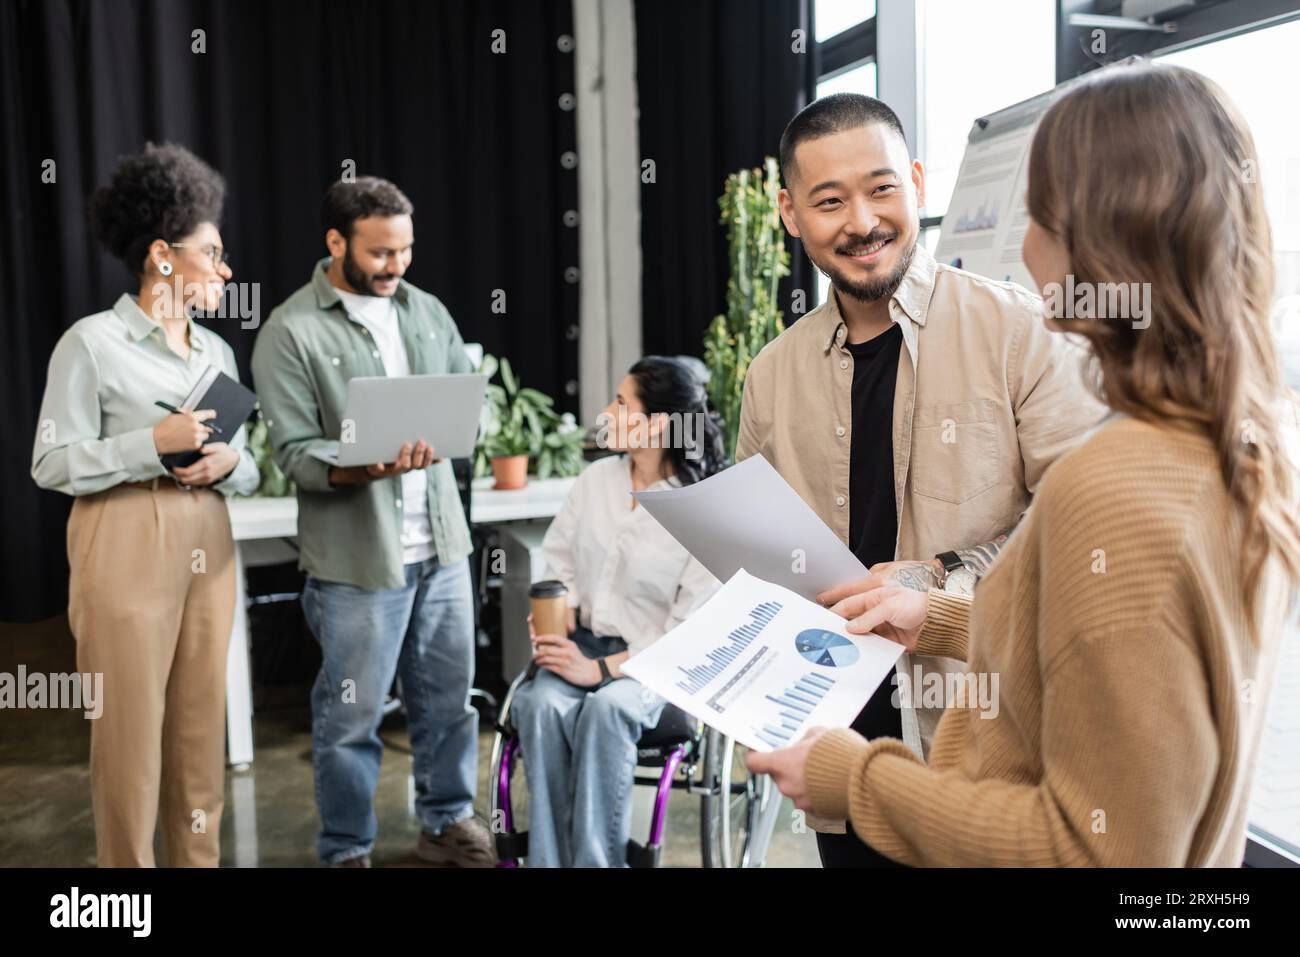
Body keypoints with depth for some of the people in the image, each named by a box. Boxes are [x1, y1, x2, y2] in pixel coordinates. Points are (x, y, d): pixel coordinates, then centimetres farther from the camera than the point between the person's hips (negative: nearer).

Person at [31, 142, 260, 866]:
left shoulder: (217, 350, 12)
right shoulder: (93, 341, -6)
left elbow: (249, 470, 14)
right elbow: (52, 464, -9)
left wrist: (229, 463, -8)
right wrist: (153, 443, -19)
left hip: (208, 549, 6)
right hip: (127, 552, -6)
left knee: (202, 724, 12)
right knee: (132, 730, 2)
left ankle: (200, 859, 25)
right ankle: (129, 863, 18)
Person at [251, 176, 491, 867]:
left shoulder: (426, 310, 8)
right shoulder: (291, 332, -8)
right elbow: (294, 452, -12)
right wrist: (367, 468, -30)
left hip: (441, 544, 5)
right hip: (356, 557, -5)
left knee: (448, 694, 16)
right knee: (352, 714, 7)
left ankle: (448, 821, 35)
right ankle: (345, 851, 26)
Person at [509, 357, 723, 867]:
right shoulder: (596, 478, 3)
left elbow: (691, 633, -14)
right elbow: (559, 559, 14)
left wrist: (601, 670, -21)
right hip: (583, 642, 4)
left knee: (607, 708, -36)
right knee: (542, 705, -28)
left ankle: (596, 859, -24)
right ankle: (550, 858, -20)